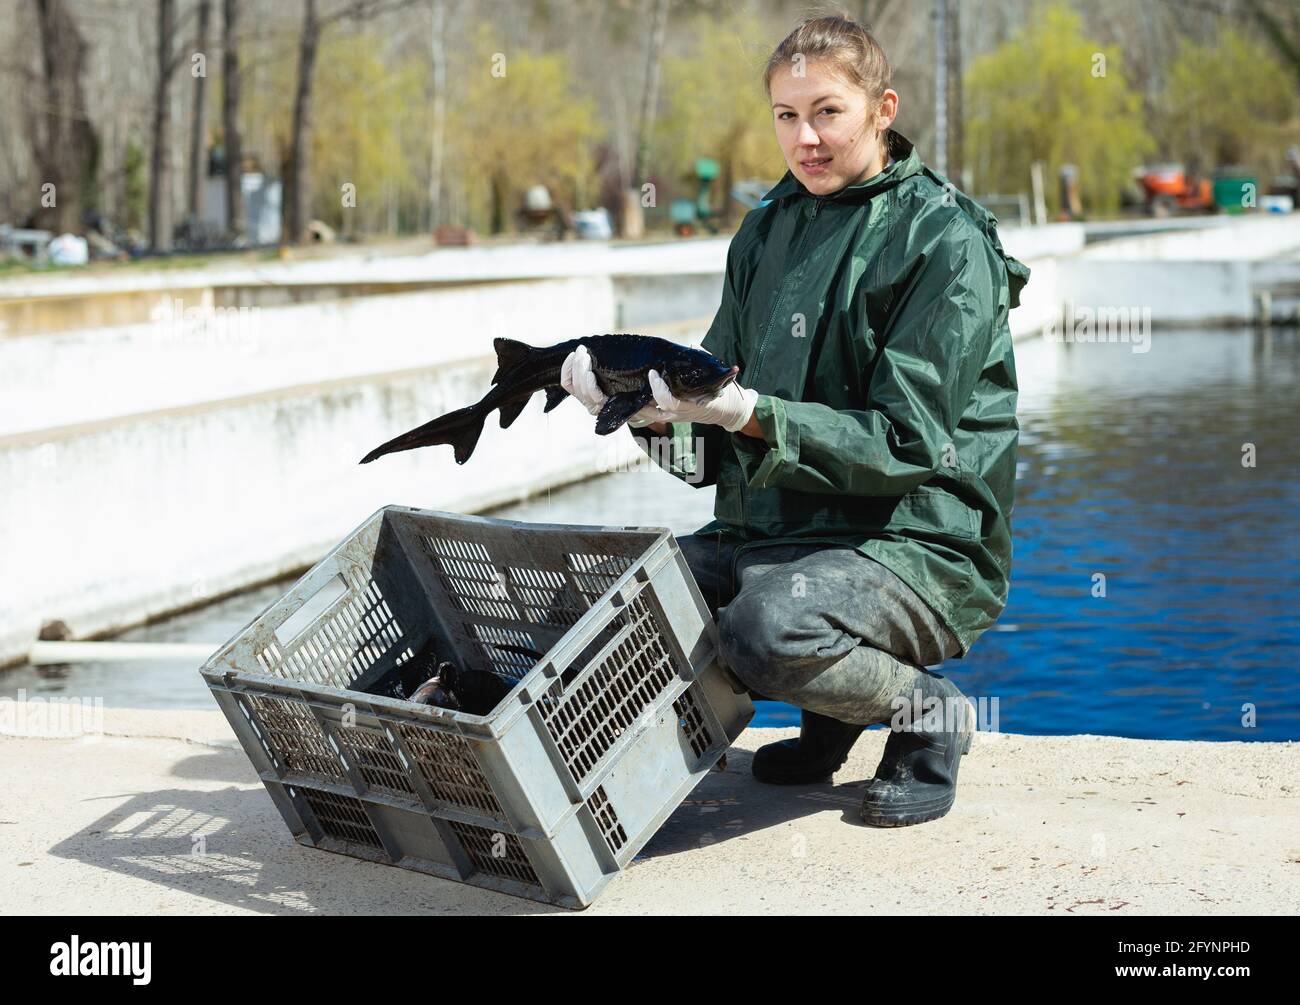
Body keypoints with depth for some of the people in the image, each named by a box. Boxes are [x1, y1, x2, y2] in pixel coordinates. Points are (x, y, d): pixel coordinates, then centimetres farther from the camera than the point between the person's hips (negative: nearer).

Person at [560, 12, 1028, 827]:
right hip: (765, 531, 7)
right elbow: (710, 453, 9)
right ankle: (831, 706, 9)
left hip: (920, 546, -7)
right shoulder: (768, 230, 11)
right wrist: (643, 404, -13)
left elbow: (905, 444, -18)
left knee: (769, 627, -35)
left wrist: (745, 411, -29)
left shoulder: (944, 241, -10)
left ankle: (928, 713, -3)